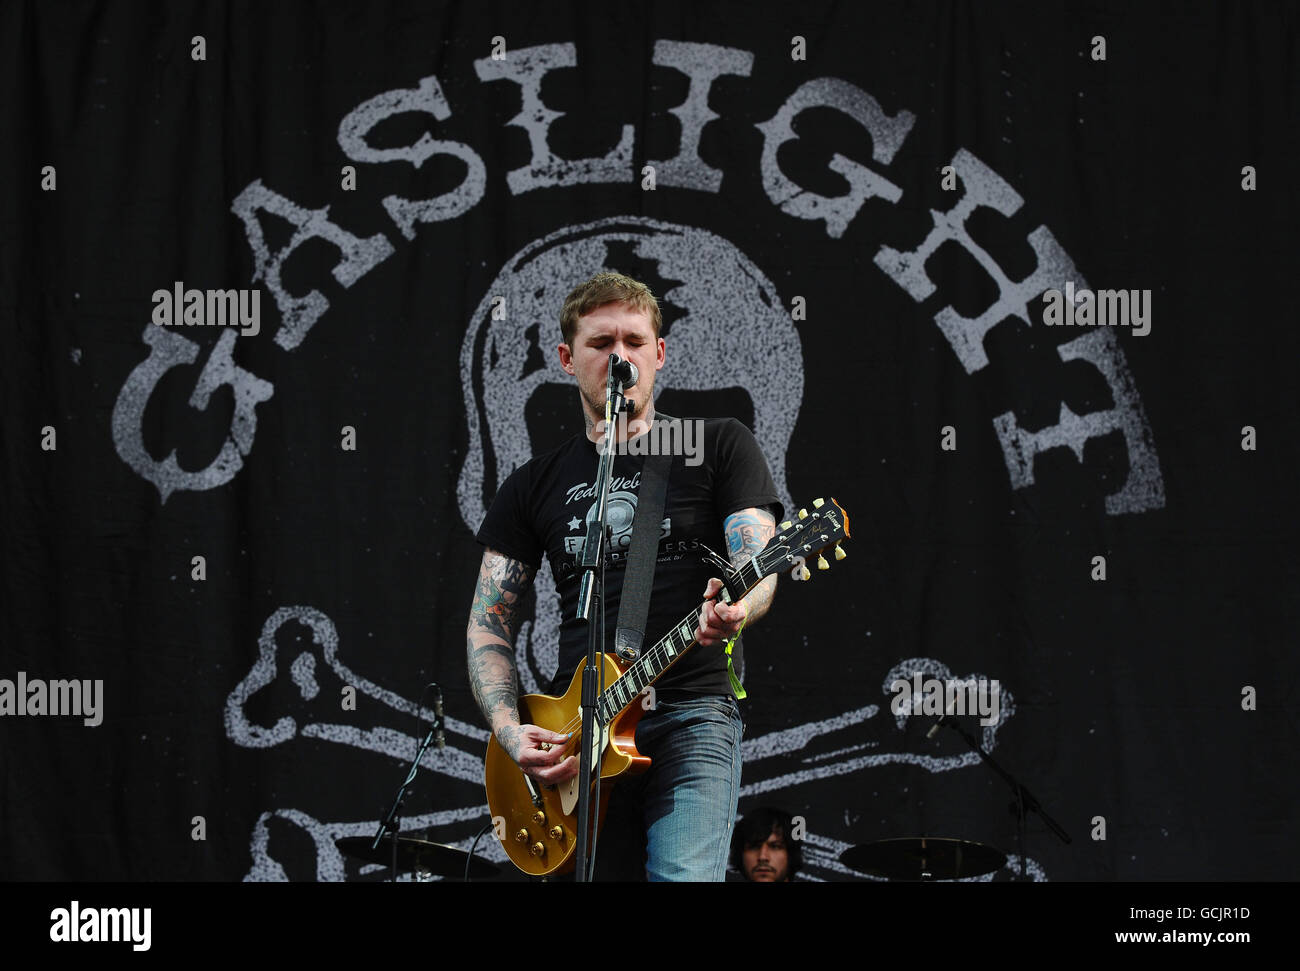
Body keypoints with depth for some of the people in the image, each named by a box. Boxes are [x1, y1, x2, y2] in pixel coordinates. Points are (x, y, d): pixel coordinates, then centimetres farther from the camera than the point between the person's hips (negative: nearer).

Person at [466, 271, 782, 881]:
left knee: (684, 877, -24)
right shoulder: (535, 485, 16)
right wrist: (511, 731, -3)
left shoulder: (718, 447, 8)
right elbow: (489, 625, 14)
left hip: (692, 713, -3)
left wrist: (734, 612, -29)